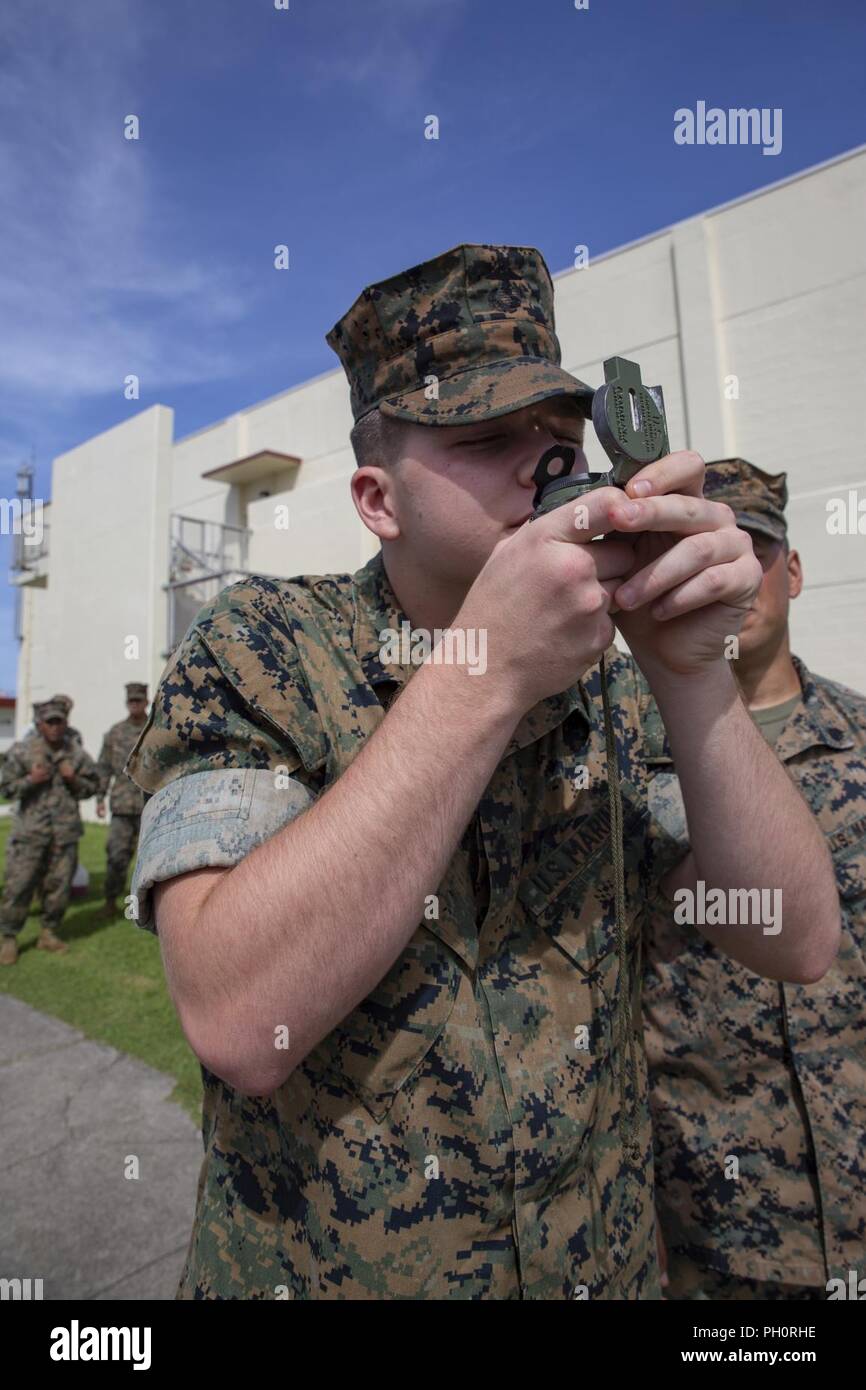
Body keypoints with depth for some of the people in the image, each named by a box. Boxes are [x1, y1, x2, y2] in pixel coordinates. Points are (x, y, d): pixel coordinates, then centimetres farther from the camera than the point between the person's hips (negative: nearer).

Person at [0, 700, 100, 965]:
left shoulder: (76, 753, 4)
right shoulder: (22, 751, -3)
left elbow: (92, 785, 13)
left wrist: (74, 780, -7)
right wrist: (31, 780, -15)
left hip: (66, 829, 3)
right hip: (31, 828, -2)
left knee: (59, 884, 8)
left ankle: (48, 933, 23)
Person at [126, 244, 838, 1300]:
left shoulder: (609, 680, -7)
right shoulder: (256, 649, -18)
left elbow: (797, 941, -12)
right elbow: (238, 1025, -29)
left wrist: (689, 668, -25)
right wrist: (485, 670, -32)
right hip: (312, 1265, -3)